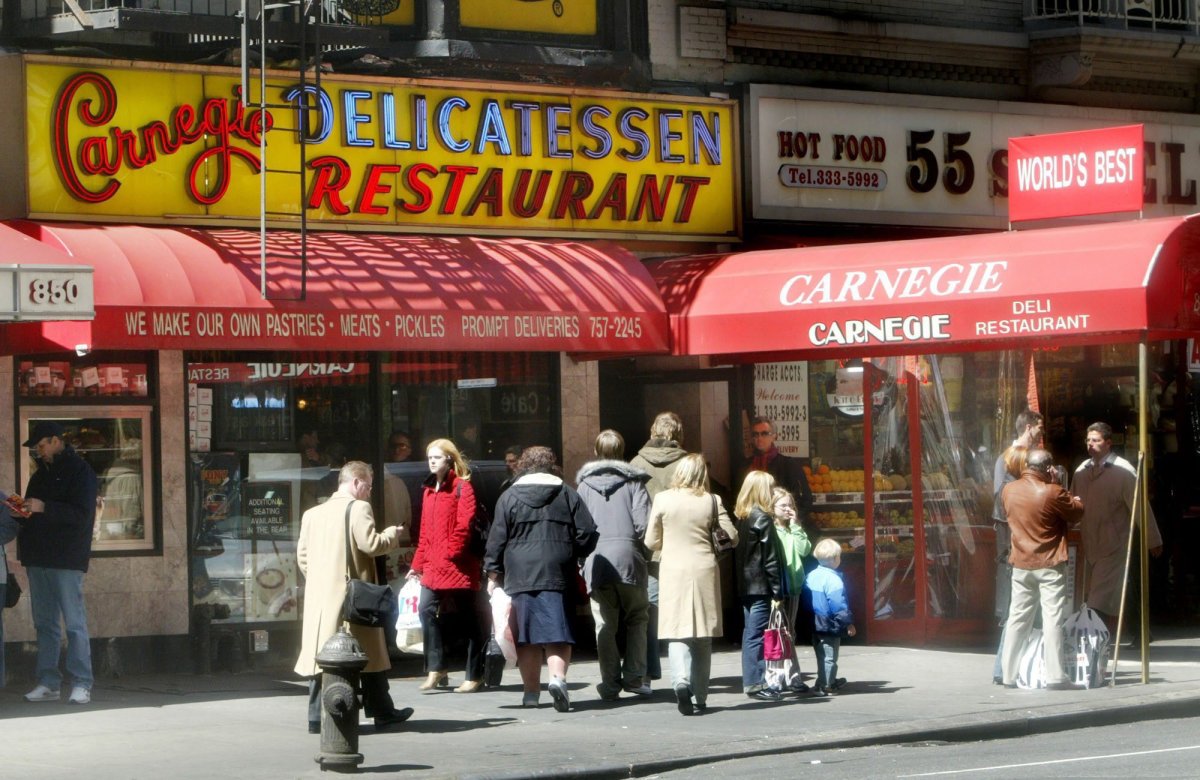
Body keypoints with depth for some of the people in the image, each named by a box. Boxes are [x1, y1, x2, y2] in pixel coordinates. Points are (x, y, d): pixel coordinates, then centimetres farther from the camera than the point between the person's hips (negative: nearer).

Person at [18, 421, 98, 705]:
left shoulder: (79, 471, -5)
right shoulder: (41, 473, 18)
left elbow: (82, 515, -14)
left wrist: (44, 508, -19)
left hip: (66, 560, -8)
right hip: (38, 558, 8)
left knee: (74, 623, -7)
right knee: (44, 624, 8)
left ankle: (81, 684, -7)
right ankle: (48, 683, 11)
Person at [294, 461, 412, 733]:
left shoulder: (312, 513, 11)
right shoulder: (358, 508, -9)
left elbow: (302, 555, 12)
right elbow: (371, 544, -17)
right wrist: (392, 534, 0)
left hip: (319, 597, 5)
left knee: (321, 655, 6)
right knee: (369, 654, 7)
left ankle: (317, 718, 2)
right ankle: (382, 713, 15)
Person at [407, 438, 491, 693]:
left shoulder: (462, 487, -5)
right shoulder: (429, 490, 18)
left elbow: (465, 525, -14)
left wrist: (450, 553, -18)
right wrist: (418, 564, 17)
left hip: (459, 567, -7)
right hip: (433, 568, 7)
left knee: (469, 620, 1)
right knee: (428, 611, -8)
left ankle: (475, 676, 7)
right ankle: (436, 669, 0)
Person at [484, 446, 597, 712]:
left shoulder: (509, 497, 5)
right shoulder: (567, 495, 7)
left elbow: (497, 540, 3)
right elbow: (587, 533, 4)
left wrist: (493, 575, 9)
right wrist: (574, 556, 21)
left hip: (520, 576, 0)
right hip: (558, 575, 0)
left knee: (526, 634, 6)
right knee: (557, 630, 0)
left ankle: (531, 690, 8)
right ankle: (558, 677, -22)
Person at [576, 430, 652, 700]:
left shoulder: (584, 484, 10)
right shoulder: (633, 482, 4)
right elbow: (643, 523, -6)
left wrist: (583, 556, 13)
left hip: (596, 561, 1)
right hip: (628, 558, -1)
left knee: (605, 625, 5)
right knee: (636, 619, 13)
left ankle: (611, 684, 2)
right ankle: (634, 676, 5)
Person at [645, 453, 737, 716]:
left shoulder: (662, 499, -3)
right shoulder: (712, 501, -2)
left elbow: (651, 542, 3)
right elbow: (731, 537, 1)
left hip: (674, 573, -1)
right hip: (704, 572, 1)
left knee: (677, 633, 0)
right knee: (703, 637, 9)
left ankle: (681, 681, -25)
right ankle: (699, 698, 11)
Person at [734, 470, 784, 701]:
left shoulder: (741, 517, 11)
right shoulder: (762, 518, -12)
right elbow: (770, 558, -13)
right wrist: (776, 590, -10)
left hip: (745, 584, 8)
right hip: (760, 585, -8)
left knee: (749, 633, 12)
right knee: (757, 634, -7)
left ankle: (750, 682, 16)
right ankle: (756, 684, -8)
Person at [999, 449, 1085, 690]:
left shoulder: (1008, 490, 1)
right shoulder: (1052, 492, -16)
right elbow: (1077, 512, -5)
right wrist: (1071, 498, 14)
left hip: (1021, 564, 5)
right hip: (1050, 564, -5)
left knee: (1017, 619, 10)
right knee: (1053, 619, -3)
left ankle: (1009, 676, 12)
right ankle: (1055, 676, -7)